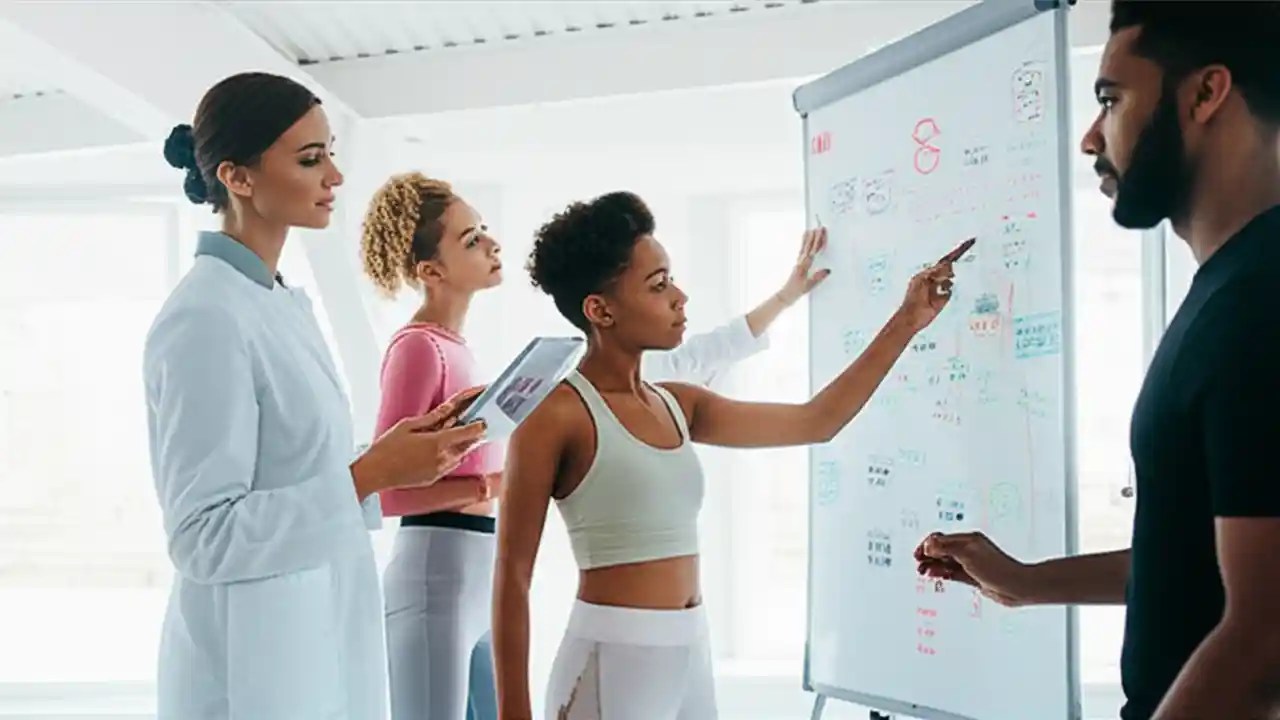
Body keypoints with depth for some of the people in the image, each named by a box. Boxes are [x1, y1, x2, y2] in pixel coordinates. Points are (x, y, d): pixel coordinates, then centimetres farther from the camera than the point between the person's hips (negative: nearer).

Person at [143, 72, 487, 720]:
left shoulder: (283, 303, 8)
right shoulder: (206, 319, -18)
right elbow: (203, 536, -21)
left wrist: (392, 454, -2)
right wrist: (372, 474, -21)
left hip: (322, 639, 8)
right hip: (252, 659, -8)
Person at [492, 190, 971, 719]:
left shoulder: (677, 405, 10)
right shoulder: (557, 411, -10)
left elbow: (814, 423, 17)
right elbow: (512, 576, -10)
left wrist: (905, 324, 16)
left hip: (691, 657, 7)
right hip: (613, 661, -7)